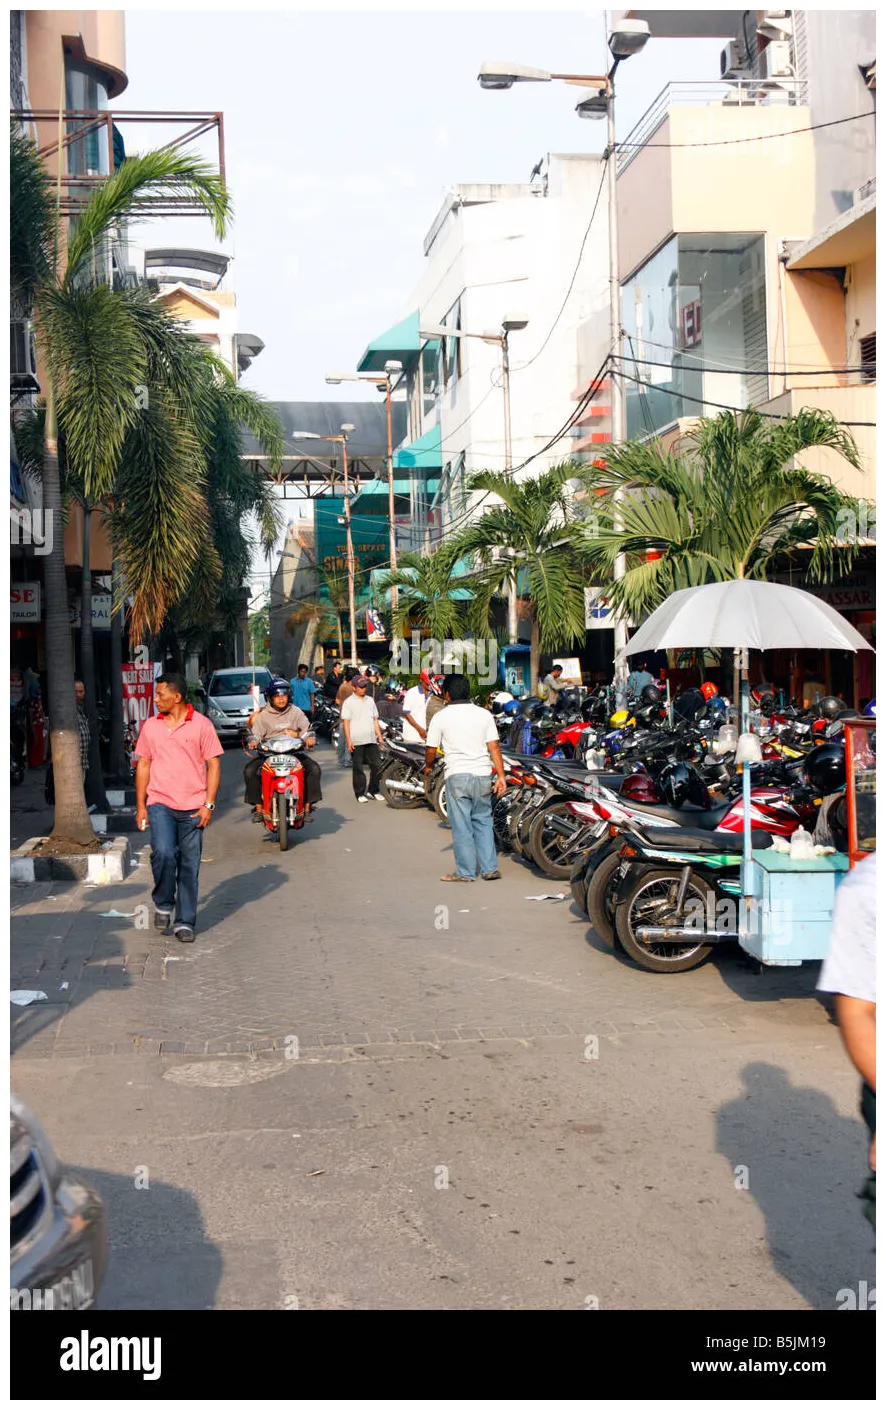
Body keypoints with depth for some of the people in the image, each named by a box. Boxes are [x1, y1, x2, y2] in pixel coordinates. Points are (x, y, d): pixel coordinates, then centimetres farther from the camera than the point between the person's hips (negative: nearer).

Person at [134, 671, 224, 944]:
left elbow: (213, 764, 1)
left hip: (193, 807, -1)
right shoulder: (150, 726, 9)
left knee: (189, 865, 3)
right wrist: (140, 805, 9)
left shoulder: (201, 725, 0)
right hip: (159, 803, 1)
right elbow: (143, 765, 14)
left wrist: (208, 804, -6)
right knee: (163, 853, -18)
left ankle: (185, 922, 14)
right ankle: (163, 904, 7)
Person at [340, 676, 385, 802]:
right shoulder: (349, 702, -2)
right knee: (358, 768, 1)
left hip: (371, 740, 5)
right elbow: (345, 722, -6)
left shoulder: (370, 700, 15)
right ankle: (360, 793, 9)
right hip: (356, 742, -5)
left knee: (377, 765, 4)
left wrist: (380, 737, 14)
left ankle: (373, 790, 17)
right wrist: (348, 741, -13)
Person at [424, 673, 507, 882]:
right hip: (482, 776, 3)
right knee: (483, 822, 14)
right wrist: (501, 776, 1)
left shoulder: (441, 717, -2)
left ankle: (466, 872, 7)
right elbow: (494, 747, 0)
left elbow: (431, 750, 0)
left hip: (457, 776, -3)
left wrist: (428, 766, 20)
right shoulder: (484, 714, 5)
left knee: (461, 825, 3)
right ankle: (490, 869, 13)